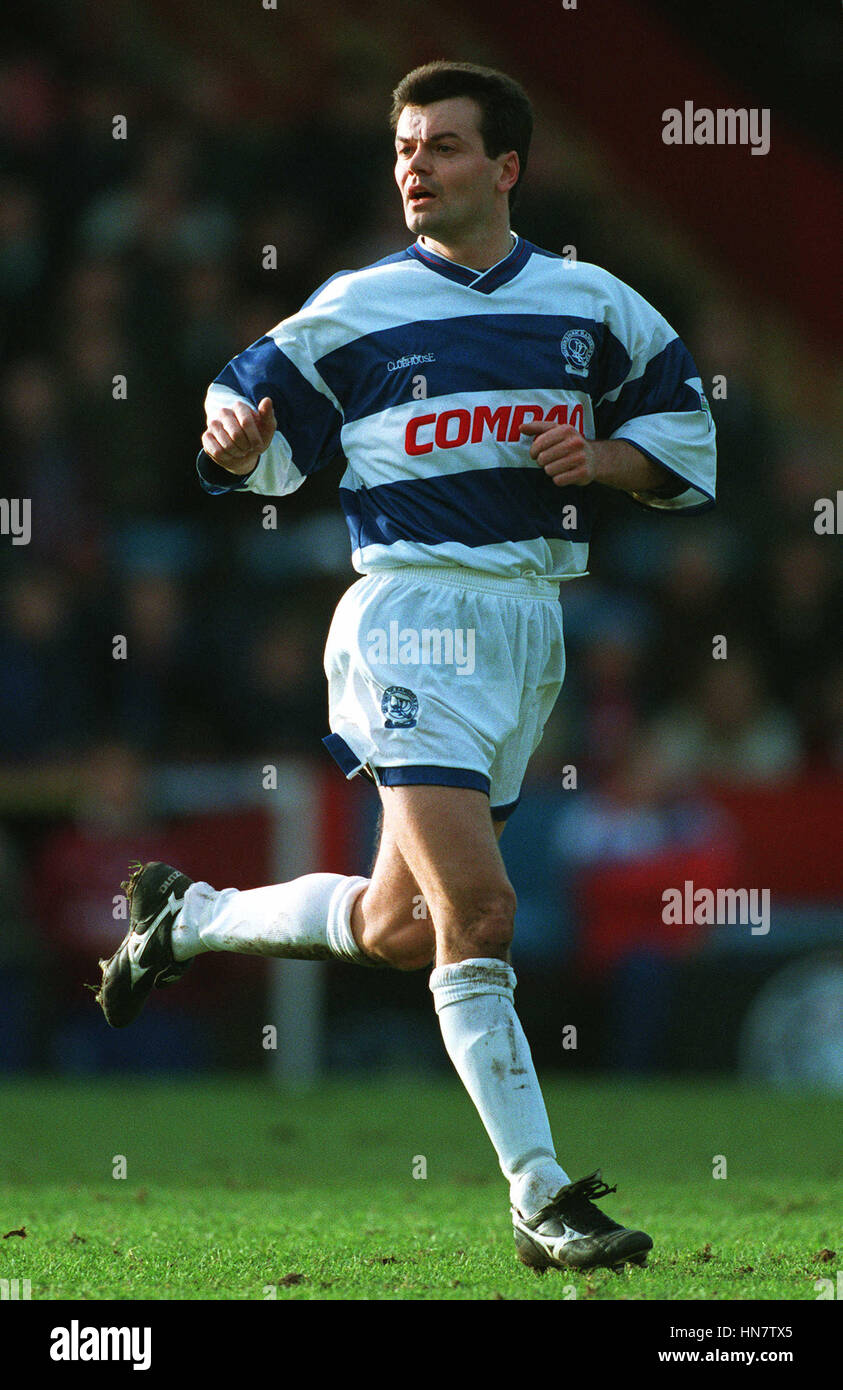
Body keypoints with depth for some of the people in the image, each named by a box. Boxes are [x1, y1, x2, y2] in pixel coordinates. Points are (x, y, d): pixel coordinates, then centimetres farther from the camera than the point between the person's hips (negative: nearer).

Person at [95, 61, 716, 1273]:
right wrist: (235, 438, -15)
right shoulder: (355, 310, 2)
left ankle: (188, 918, 37)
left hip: (533, 624, 5)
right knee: (475, 910, -20)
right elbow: (257, 450, 8)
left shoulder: (594, 306, 9)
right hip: (413, 613, -5)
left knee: (398, 931, 11)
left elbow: (688, 433, 17)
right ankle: (539, 1197, -18)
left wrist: (603, 458, -3)